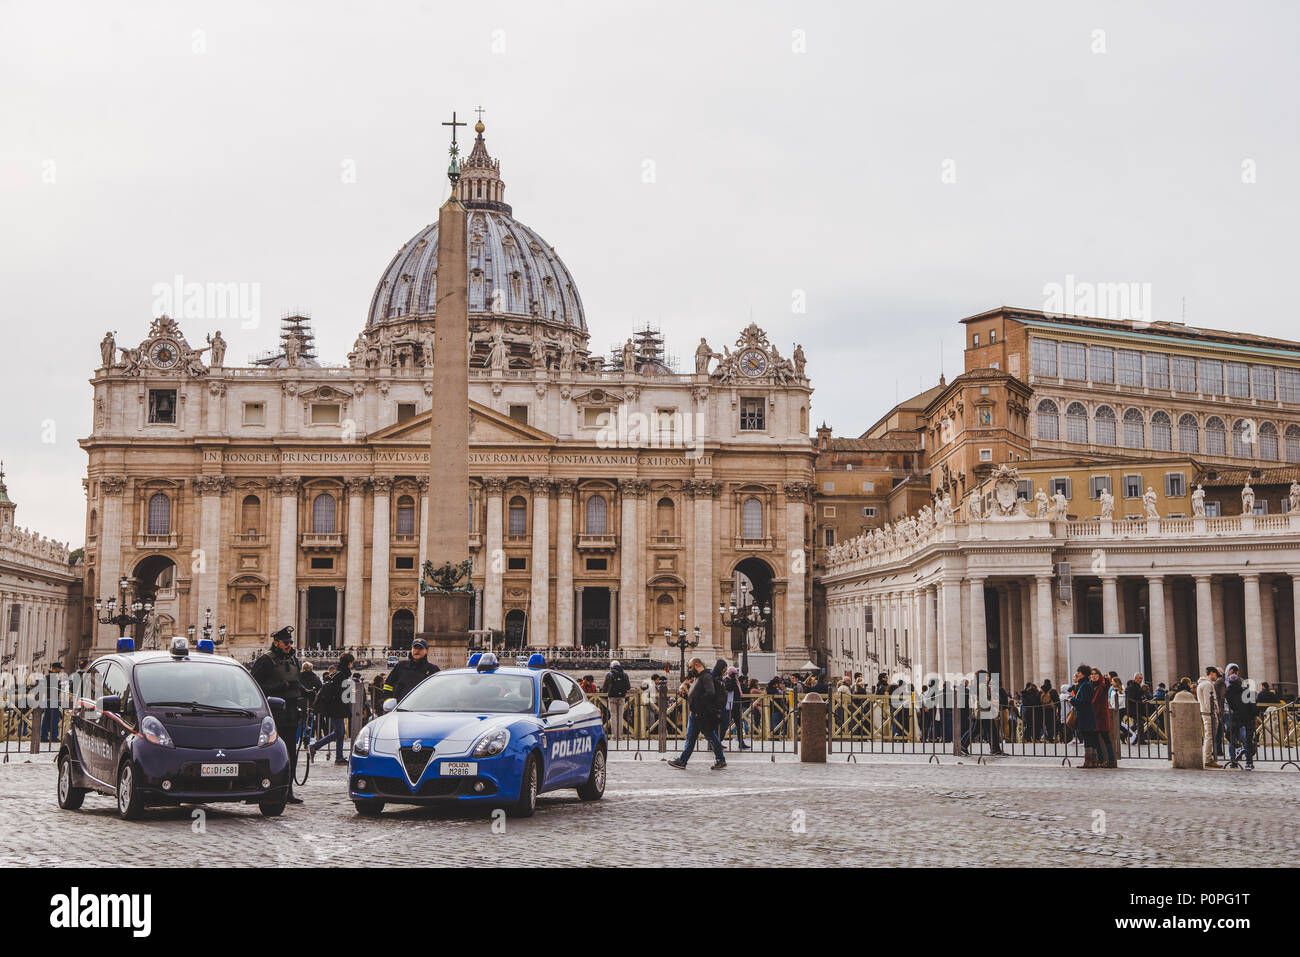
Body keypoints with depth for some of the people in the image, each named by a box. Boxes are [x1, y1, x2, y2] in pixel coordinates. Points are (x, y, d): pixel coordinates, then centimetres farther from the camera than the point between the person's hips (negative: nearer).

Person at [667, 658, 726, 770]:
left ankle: (721, 761, 9)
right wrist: (685, 695, 8)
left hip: (704, 715, -10)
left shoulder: (706, 677, -14)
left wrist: (698, 702, -22)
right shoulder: (697, 679, 18)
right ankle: (682, 761, 12)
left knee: (711, 738, -1)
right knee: (690, 738, 10)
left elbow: (710, 693, -27)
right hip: (694, 714, 10)